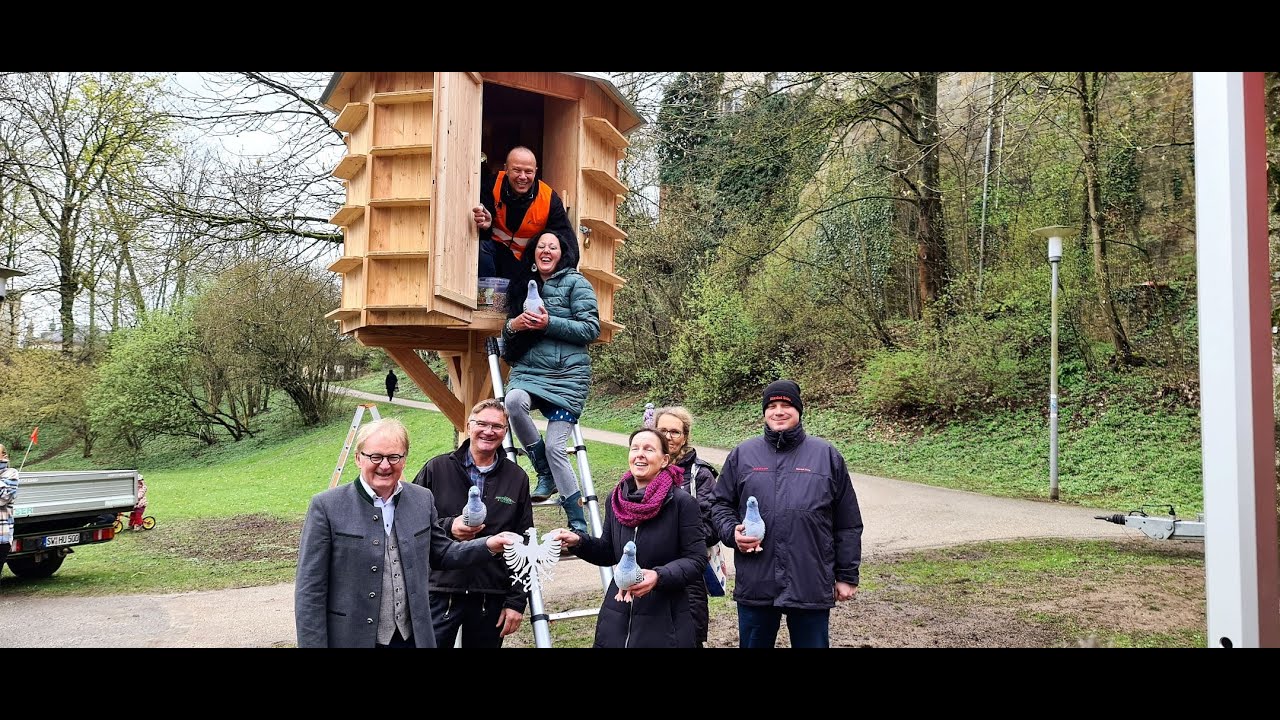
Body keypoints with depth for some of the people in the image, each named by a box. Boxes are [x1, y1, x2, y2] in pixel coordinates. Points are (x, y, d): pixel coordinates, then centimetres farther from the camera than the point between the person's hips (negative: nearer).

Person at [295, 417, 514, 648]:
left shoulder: (423, 500, 3)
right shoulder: (326, 506, -9)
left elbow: (441, 553, 15)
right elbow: (310, 591, -8)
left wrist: (488, 545, 1)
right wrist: (313, 644, -12)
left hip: (412, 637, 4)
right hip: (352, 639, -3)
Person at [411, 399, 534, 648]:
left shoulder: (517, 478, 7)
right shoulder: (437, 468, 2)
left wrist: (517, 601, 3)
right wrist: (447, 527, -15)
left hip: (491, 598, 2)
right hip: (440, 593, -1)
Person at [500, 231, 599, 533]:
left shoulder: (575, 282, 1)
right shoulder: (522, 285, 16)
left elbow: (591, 329, -7)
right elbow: (509, 331, 22)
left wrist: (549, 324, -16)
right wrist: (512, 326, -3)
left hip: (567, 376, -4)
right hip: (529, 371, 4)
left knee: (555, 446, -12)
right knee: (513, 401, -32)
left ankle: (578, 522, 2)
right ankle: (545, 474, -10)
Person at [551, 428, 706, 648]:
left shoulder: (682, 503, -11)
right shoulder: (616, 499, 4)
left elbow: (696, 561, -9)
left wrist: (659, 577, -24)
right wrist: (578, 542, -2)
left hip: (664, 621, -4)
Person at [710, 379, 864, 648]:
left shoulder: (827, 455, 4)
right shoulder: (742, 455, 7)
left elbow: (848, 524, 7)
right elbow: (720, 504, 13)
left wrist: (847, 576, 6)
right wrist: (732, 532, -7)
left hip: (812, 586, -1)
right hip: (755, 585, 1)